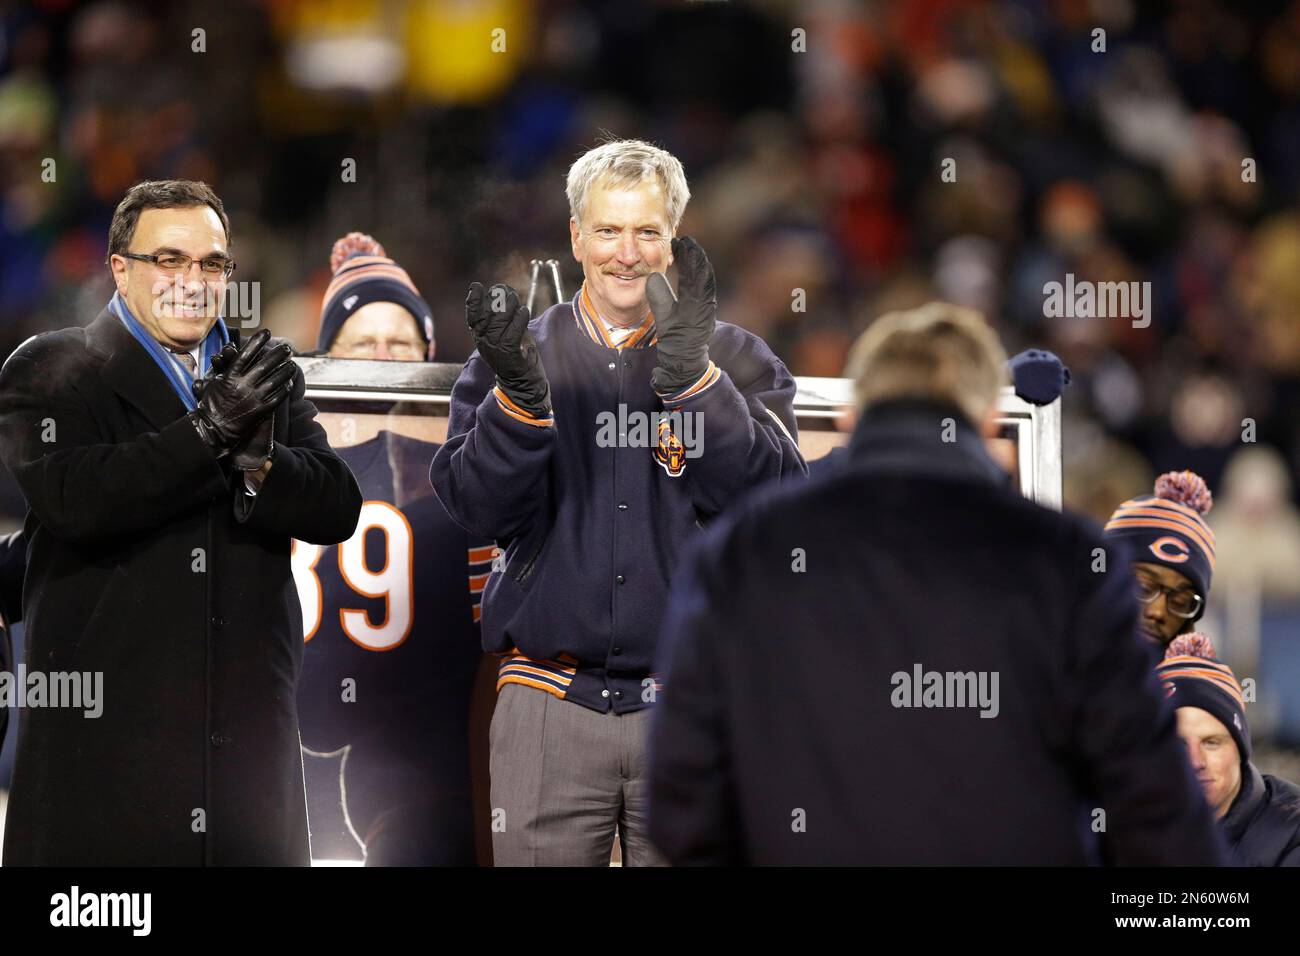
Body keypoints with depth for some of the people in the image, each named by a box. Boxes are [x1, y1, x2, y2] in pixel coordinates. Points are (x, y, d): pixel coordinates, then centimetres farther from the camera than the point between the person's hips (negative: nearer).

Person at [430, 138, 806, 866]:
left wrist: (693, 377, -18)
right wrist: (518, 394, -19)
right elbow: (481, 509, -2)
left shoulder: (737, 362, 7)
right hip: (549, 708, 0)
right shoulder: (521, 354, 9)